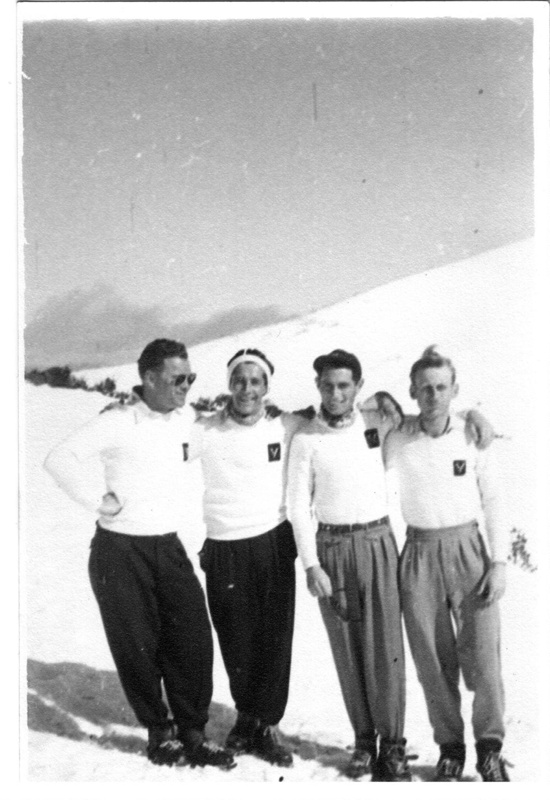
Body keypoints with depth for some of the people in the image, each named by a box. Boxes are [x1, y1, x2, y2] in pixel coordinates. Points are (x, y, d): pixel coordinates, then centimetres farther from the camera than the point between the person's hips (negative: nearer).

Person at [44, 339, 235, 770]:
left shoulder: (186, 419, 3)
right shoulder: (118, 422, -15)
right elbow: (61, 458, -18)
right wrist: (99, 499, -16)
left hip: (169, 546, 5)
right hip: (120, 550, -5)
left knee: (193, 637, 1)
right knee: (137, 646, 5)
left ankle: (192, 733, 16)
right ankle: (159, 731, 24)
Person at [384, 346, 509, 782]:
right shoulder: (397, 441, 0)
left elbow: (494, 501, 1)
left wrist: (499, 562, -4)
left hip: (468, 549, -1)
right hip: (419, 554, 1)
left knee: (483, 657, -2)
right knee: (433, 661, 7)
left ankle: (490, 748, 18)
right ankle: (450, 748, 24)